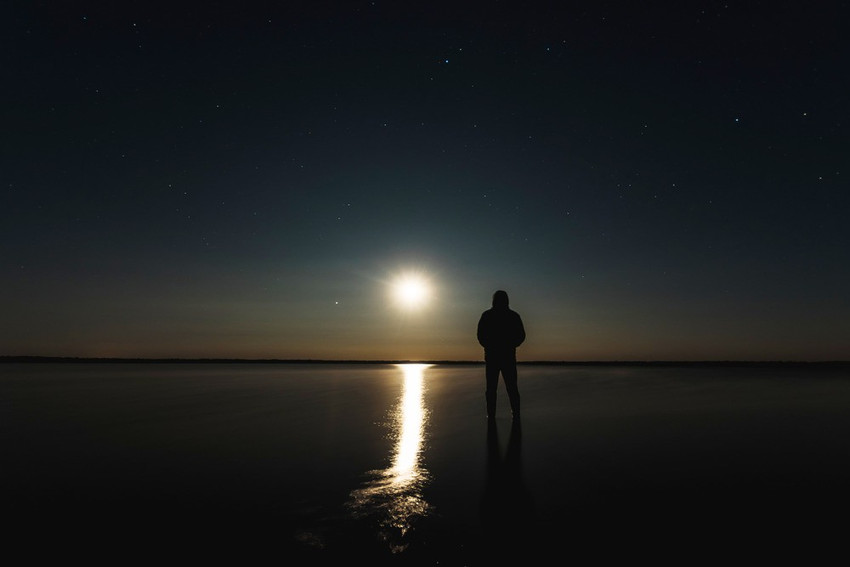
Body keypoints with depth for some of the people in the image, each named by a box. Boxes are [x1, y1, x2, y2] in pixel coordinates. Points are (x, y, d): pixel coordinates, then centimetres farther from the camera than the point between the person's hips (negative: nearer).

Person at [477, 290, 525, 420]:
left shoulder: (486, 315, 1)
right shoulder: (514, 315, 4)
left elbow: (480, 336, -1)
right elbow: (521, 336, 4)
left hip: (491, 356, -1)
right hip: (509, 356, 1)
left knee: (491, 387, 4)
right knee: (511, 386, 9)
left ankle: (491, 414, -1)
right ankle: (516, 413, 5)